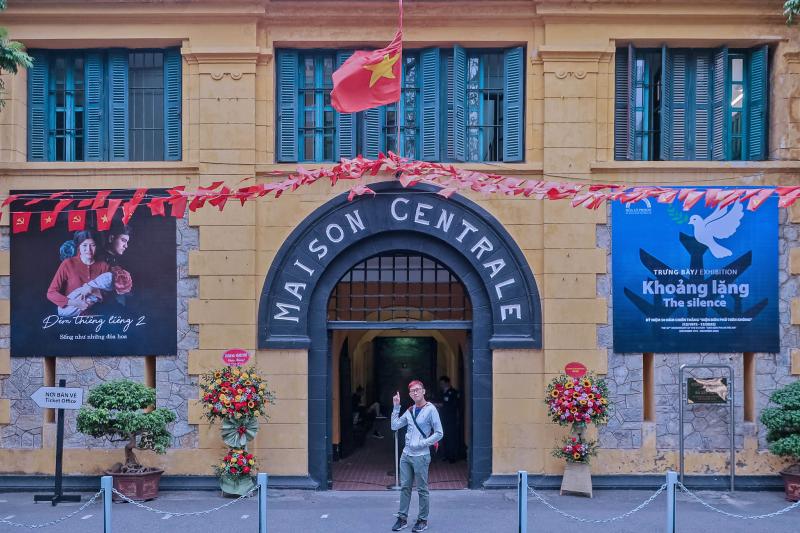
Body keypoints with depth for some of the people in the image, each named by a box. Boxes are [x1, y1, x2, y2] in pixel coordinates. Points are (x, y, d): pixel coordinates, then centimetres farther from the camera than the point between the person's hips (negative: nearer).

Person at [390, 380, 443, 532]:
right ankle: (402, 518, 17)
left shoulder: (430, 409, -8)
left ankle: (423, 520, 13)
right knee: (405, 487, 9)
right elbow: (394, 426, 9)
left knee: (422, 490, 3)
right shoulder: (409, 411, 10)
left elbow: (439, 433, -10)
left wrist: (422, 444, -15)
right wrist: (396, 407, 3)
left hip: (421, 456, -6)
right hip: (406, 455, 6)